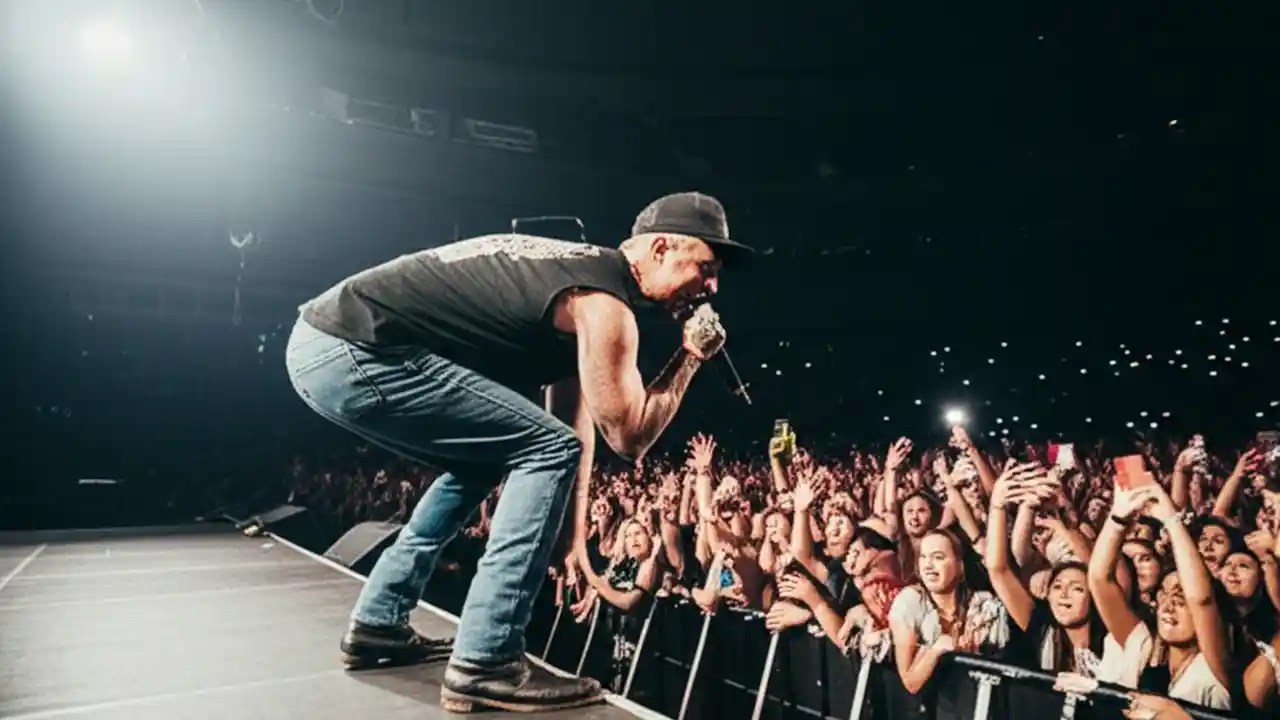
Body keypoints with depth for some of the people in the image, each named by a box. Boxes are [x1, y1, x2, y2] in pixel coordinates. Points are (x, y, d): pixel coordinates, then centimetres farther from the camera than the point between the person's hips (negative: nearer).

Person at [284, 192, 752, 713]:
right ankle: (484, 666, -5)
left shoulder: (579, 270, 20)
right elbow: (630, 436, -6)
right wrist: (691, 355, 5)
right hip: (355, 353, -10)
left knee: (483, 456, 23)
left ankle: (378, 624, 27)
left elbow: (574, 418, 21)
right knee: (549, 450, -8)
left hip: (322, 340, 10)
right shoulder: (603, 303, -10)